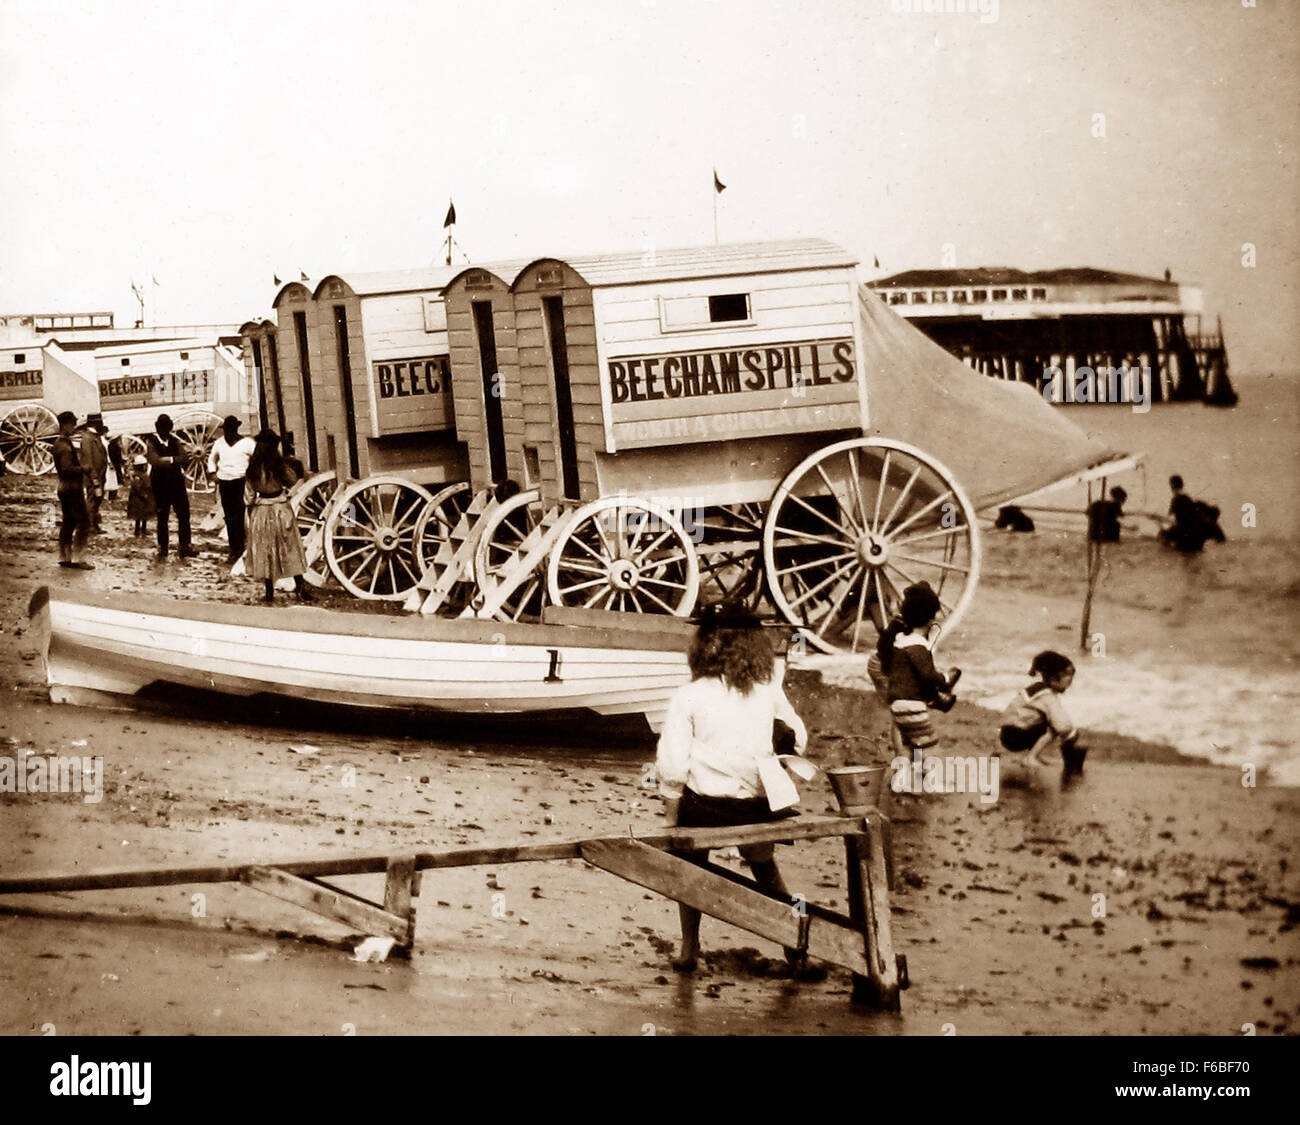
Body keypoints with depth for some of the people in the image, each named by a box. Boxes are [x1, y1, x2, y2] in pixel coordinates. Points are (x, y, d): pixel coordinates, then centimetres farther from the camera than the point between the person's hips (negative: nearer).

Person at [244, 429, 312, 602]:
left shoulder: (253, 469, -5)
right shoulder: (278, 466, -12)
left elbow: (248, 496, -1)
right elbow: (292, 481, 3)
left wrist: (251, 514, 11)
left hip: (260, 512, 2)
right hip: (281, 510, -2)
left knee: (264, 551, 9)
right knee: (290, 549, 7)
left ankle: (269, 591, 11)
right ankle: (300, 586, 6)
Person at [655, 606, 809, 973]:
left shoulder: (688, 696, -10)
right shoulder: (769, 692, -4)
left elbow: (672, 761, -10)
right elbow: (797, 739, 8)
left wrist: (671, 809, 1)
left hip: (703, 802, -2)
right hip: (756, 802, 2)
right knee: (764, 867, 24)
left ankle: (689, 949, 22)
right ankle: (793, 941, 29)